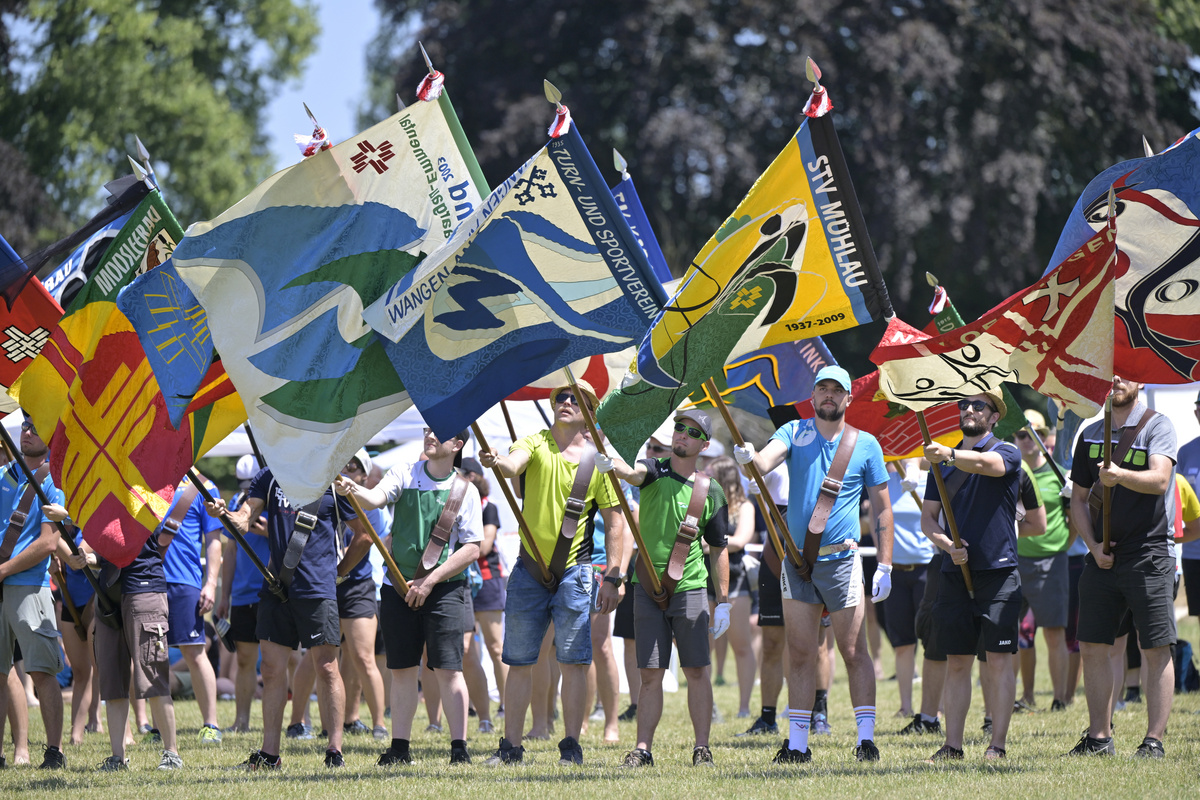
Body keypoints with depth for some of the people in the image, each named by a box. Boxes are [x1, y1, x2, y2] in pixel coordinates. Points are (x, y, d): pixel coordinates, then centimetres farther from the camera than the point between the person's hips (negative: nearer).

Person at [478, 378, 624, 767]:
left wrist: (612, 577, -5)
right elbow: (513, 464, -20)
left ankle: (571, 746, 1)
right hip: (530, 569, 1)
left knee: (573, 659, -6)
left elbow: (614, 522, 3)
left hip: (574, 567, -1)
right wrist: (496, 462, -44)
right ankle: (511, 746, 12)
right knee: (519, 659, 5)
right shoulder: (535, 444, 4)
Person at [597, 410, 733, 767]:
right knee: (650, 673, 0)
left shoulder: (710, 490, 6)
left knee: (696, 670, -2)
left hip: (690, 588, 0)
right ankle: (642, 748, 2)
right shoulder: (655, 472, 4)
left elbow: (719, 549, 9)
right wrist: (612, 466, -46)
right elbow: (633, 473, -21)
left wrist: (723, 601, 4)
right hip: (648, 588, 0)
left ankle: (702, 747, 5)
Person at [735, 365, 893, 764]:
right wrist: (750, 458, -39)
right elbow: (768, 459, -14)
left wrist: (885, 565, -3)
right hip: (797, 562, 2)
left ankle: (866, 738, 2)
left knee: (853, 653, -2)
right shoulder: (795, 433, 6)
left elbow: (881, 507, 3)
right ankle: (797, 743, 8)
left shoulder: (865, 444, 2)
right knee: (800, 654, 5)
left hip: (841, 561, -2)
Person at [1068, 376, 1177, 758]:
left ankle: (1154, 741, -4)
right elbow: (1078, 498, 16)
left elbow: (1159, 480, -19)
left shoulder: (1157, 426, -2)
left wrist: (1122, 475, -37)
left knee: (1156, 651, -5)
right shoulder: (1090, 435, 13)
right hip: (1102, 558, 5)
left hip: (1149, 556, -5)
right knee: (1092, 648, 5)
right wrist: (1093, 545, 1)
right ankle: (1099, 737, 14)